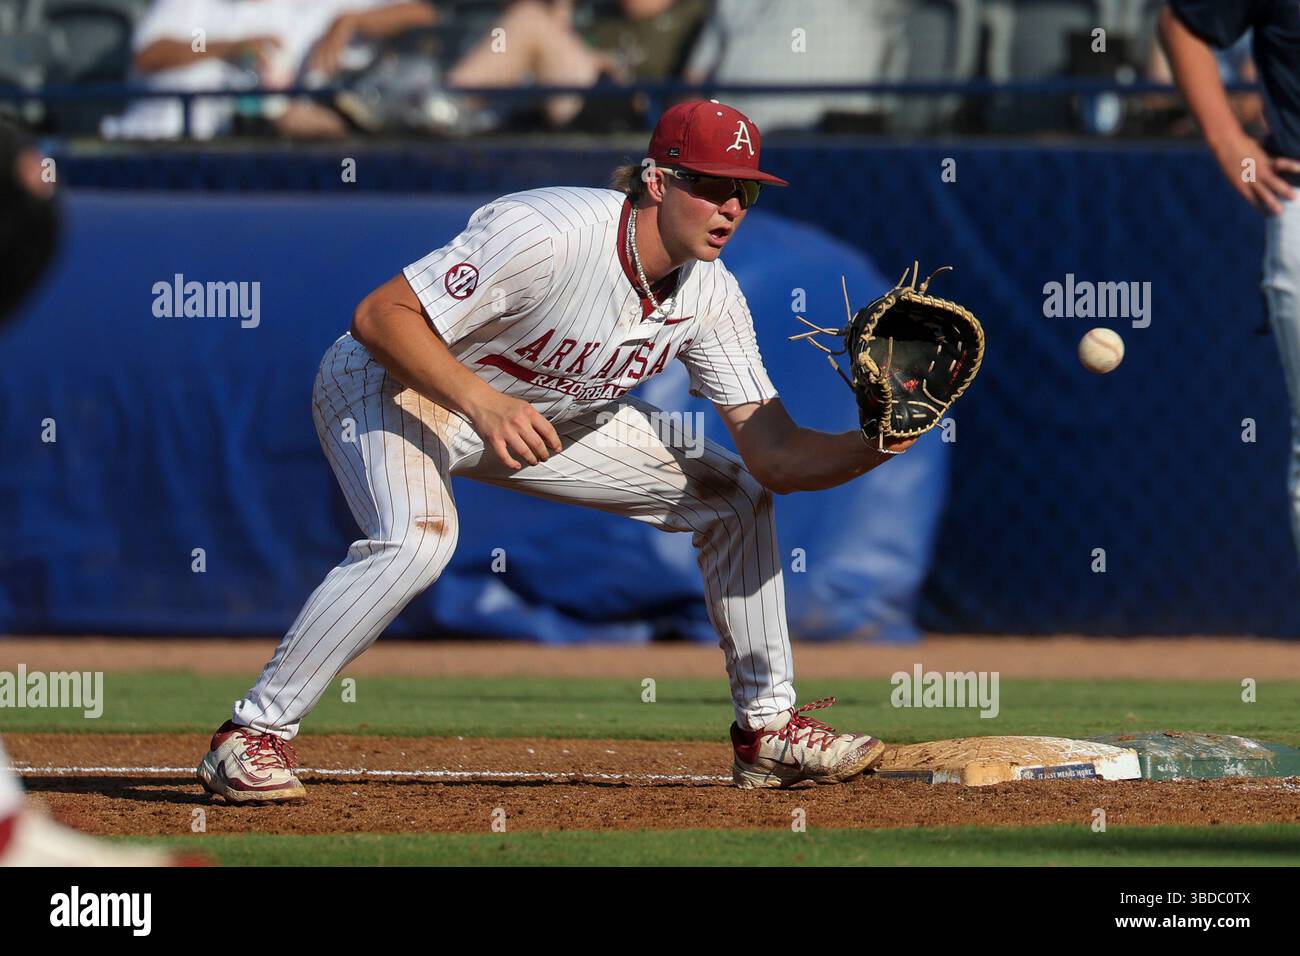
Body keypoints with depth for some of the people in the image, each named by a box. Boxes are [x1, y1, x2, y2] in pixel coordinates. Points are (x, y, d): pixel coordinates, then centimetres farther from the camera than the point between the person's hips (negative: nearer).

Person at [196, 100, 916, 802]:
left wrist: (873, 446, -31)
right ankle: (252, 737, -27)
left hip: (540, 416, 8)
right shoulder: (549, 235, -33)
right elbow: (379, 314, -33)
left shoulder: (711, 297, -12)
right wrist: (483, 404, -44)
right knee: (417, 538, -37)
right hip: (393, 382, -8)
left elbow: (777, 458, -11)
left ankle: (768, 729, 15)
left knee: (731, 495, 4)